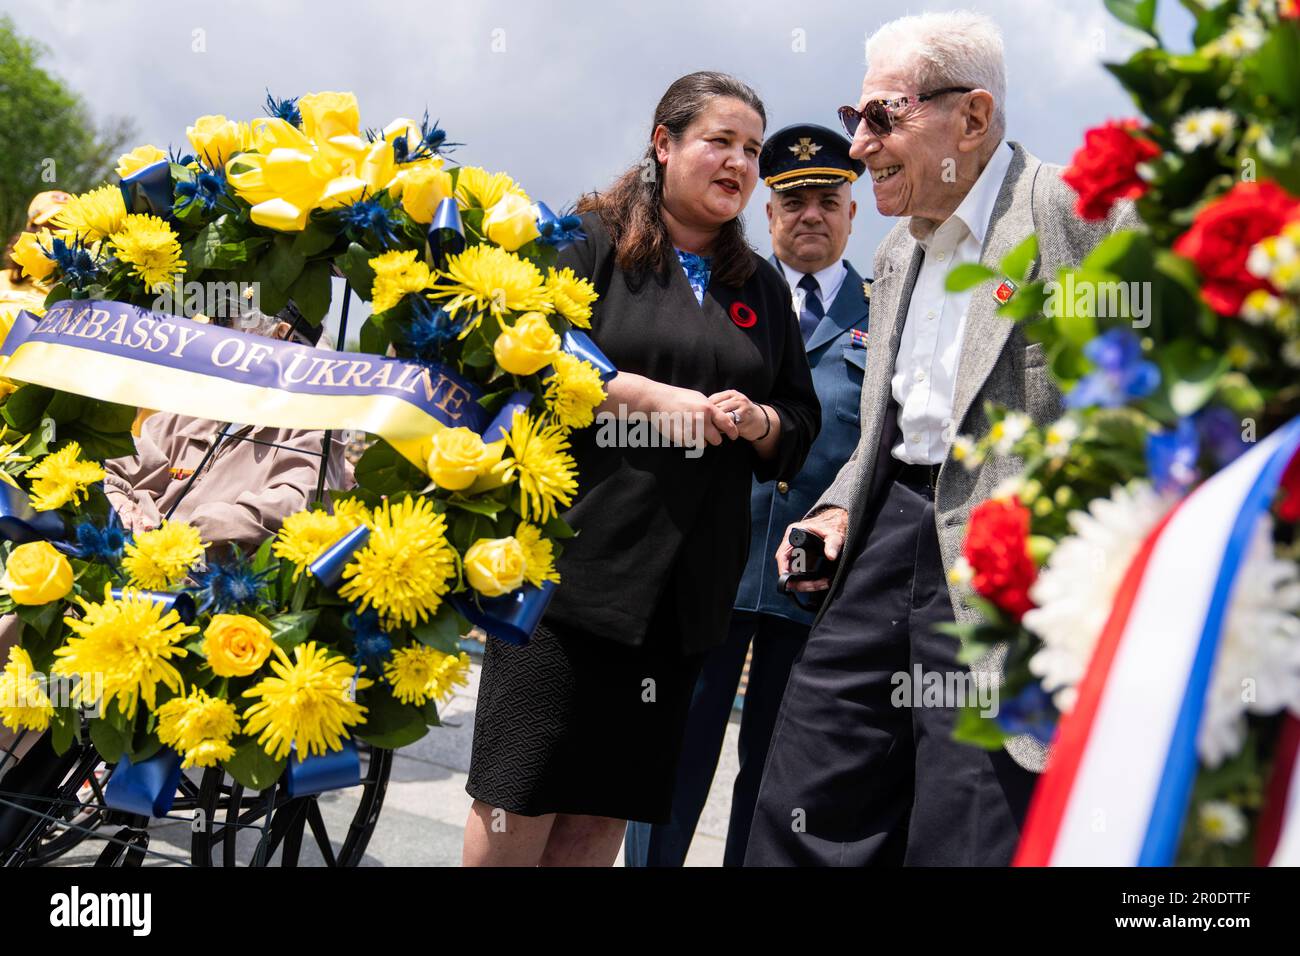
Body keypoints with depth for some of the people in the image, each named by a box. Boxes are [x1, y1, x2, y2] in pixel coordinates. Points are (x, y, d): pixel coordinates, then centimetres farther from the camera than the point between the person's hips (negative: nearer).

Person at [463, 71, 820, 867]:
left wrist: (758, 420, -6)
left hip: (688, 583, 4)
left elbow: (801, 425, 17)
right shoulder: (596, 245, 4)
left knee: (606, 808, 7)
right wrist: (654, 396, -14)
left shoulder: (763, 288, 17)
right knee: (523, 792, -3)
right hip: (577, 554, -4)